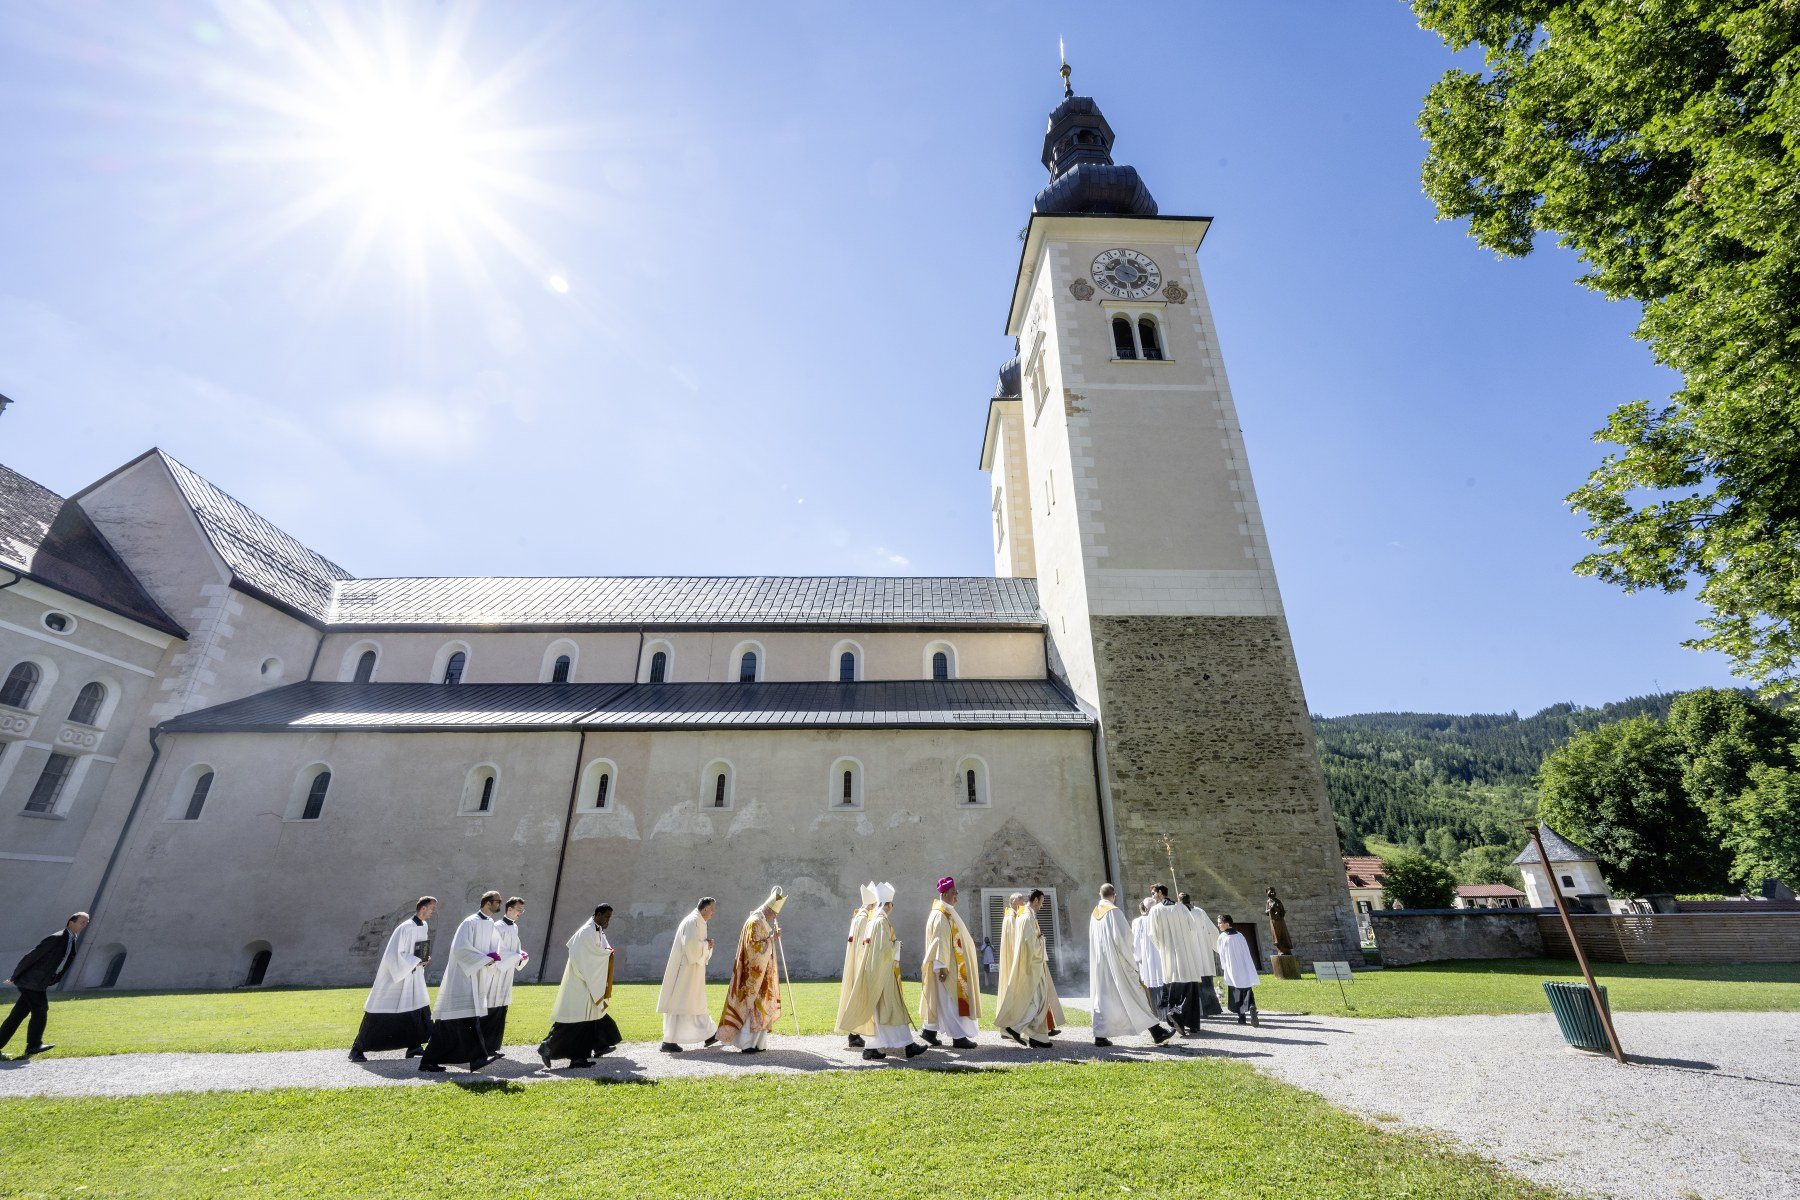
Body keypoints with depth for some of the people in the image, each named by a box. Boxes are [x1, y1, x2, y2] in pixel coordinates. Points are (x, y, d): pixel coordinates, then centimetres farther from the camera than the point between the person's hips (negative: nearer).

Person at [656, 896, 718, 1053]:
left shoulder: (697, 921, 14)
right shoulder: (693, 921, -18)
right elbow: (691, 945, -28)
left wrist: (706, 944, 4)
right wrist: (706, 944, -13)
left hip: (692, 970, 11)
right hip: (686, 969, -11)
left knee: (696, 1002, 14)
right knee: (680, 1004, -4)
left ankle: (709, 1034, 20)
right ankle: (668, 1041, 2)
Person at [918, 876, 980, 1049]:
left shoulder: (948, 912, 13)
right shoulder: (940, 915, -19)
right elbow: (940, 941, -23)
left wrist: (968, 938, 21)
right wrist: (942, 966, -26)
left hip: (953, 964, 10)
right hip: (948, 967, -10)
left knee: (942, 999, 15)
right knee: (952, 1000, -4)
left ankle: (929, 1029, 23)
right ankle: (959, 1037, 2)